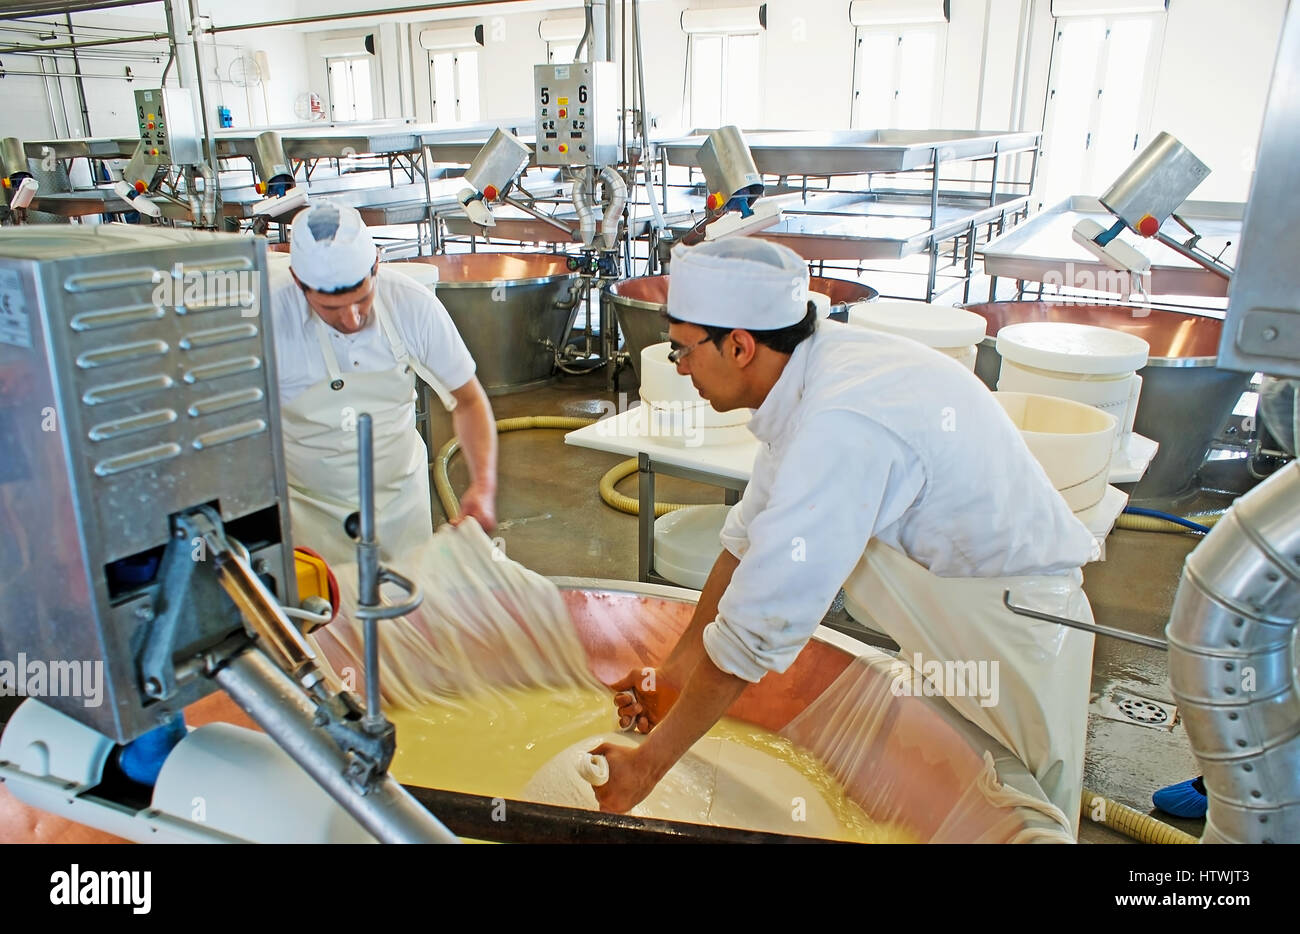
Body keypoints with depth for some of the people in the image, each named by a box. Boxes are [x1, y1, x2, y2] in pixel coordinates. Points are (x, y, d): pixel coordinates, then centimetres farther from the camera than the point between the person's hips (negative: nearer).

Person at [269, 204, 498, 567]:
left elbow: (468, 400, -6)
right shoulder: (271, 318, -23)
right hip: (313, 507, -1)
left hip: (400, 494, 2)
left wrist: (484, 484, -20)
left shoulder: (413, 304, -17)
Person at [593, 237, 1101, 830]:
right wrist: (677, 670, 3)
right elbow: (751, 535, 1)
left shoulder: (844, 426, -35)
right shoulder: (818, 359, -8)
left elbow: (759, 627, -32)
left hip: (1014, 640, -8)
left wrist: (647, 764, -20)